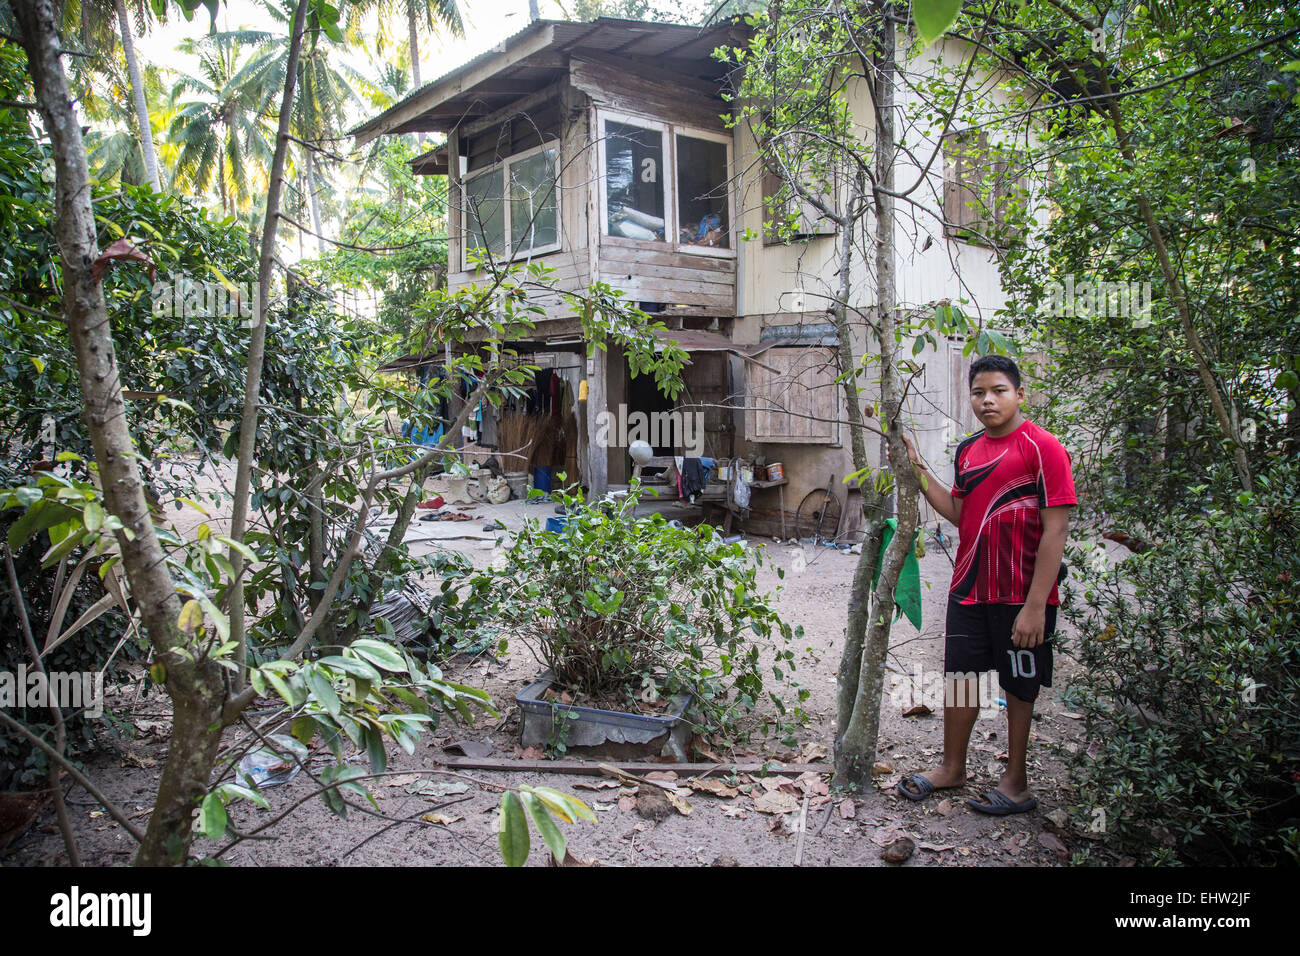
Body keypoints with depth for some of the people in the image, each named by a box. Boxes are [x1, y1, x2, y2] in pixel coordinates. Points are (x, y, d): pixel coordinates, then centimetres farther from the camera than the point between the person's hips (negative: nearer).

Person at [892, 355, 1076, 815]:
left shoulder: (1042, 448, -13)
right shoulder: (968, 450, 8)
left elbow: (1055, 530, -16)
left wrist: (1035, 605, -19)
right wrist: (918, 470, 4)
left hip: (1021, 595, -6)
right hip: (968, 588, 6)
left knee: (1019, 687, 9)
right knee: (959, 676, 14)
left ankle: (1016, 781, 26)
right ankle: (953, 767, 32)